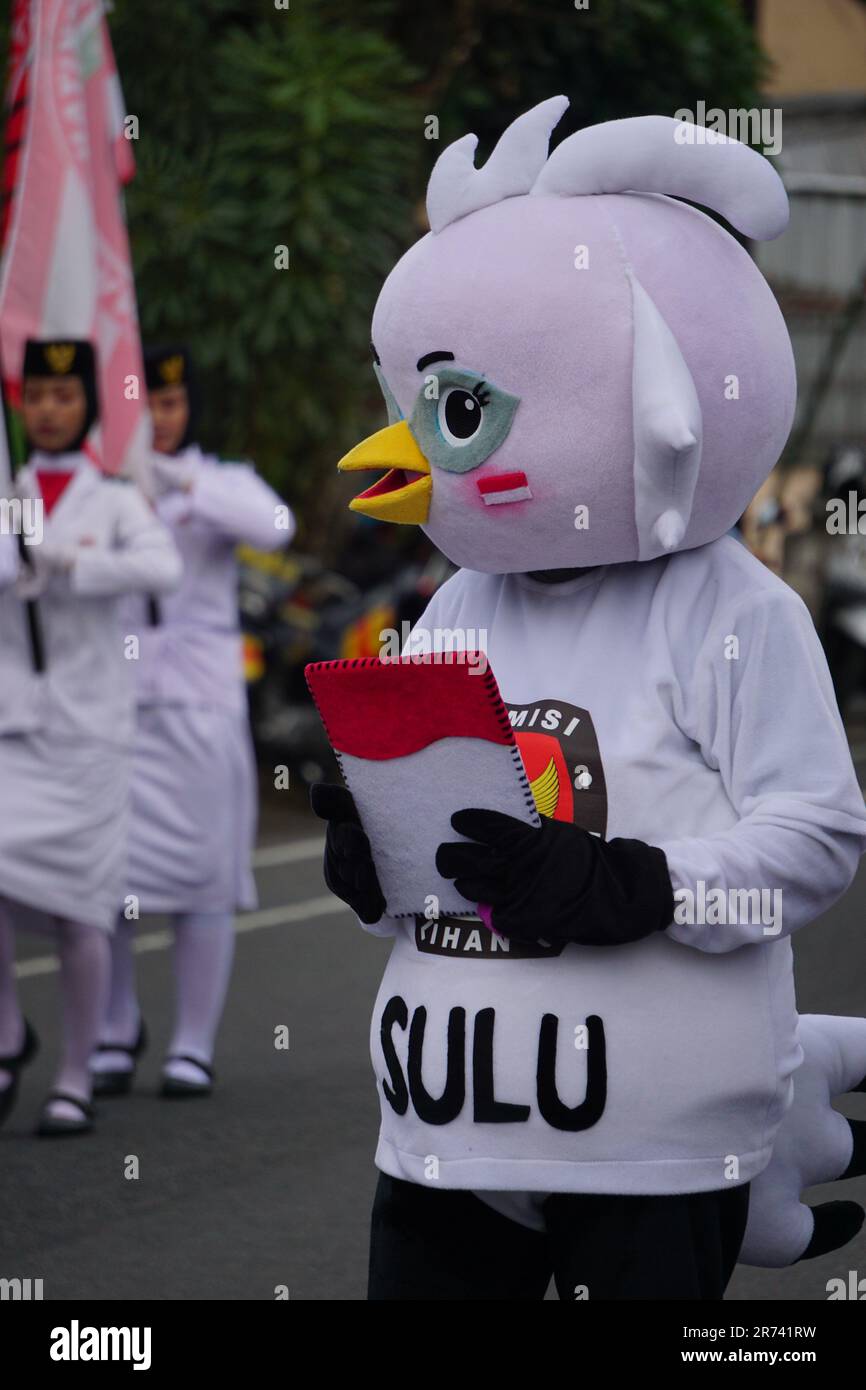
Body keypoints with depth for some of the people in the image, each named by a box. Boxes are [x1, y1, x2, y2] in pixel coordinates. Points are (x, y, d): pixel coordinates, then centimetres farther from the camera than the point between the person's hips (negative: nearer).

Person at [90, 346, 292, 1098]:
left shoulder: (225, 483, 5)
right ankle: (118, 1025, 19)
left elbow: (273, 527, -17)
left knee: (202, 880, -1)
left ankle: (195, 1047, 7)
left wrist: (185, 485, -28)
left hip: (200, 700, -1)